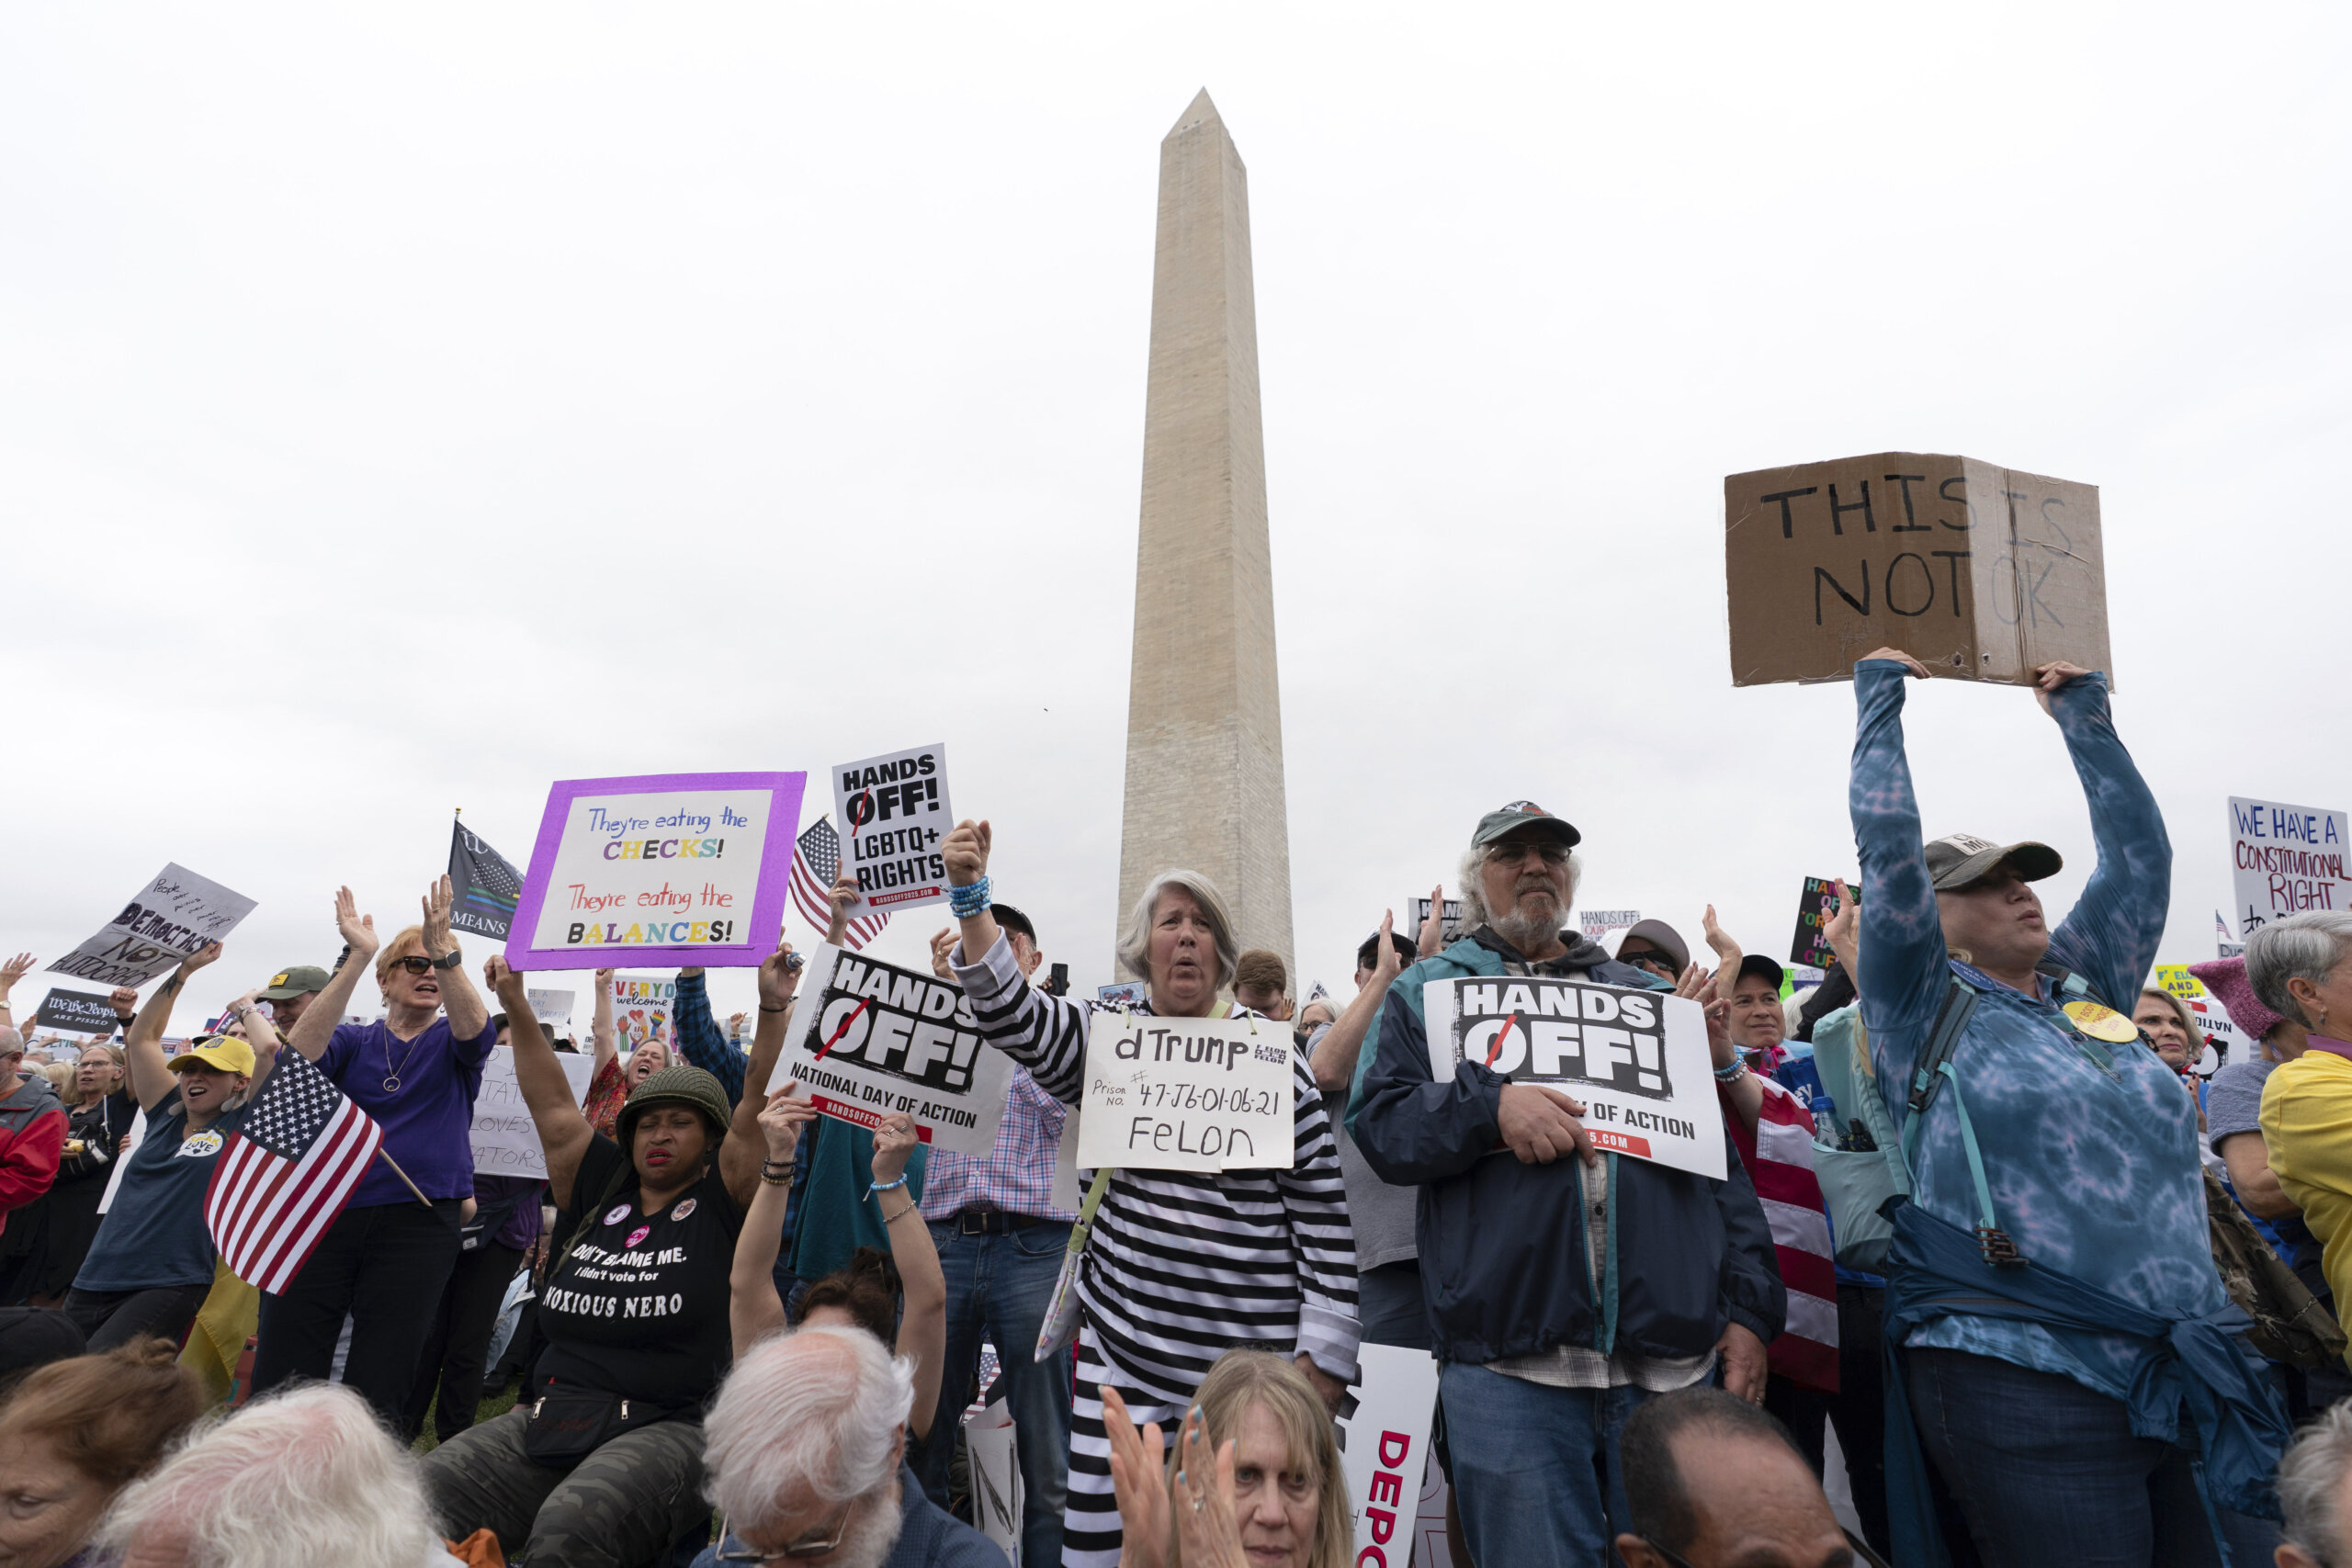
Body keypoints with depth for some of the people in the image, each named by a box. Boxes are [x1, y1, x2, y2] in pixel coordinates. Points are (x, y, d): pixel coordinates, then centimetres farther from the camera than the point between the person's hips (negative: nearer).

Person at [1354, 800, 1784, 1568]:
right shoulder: (1427, 989, 11)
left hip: (1672, 1359, 3)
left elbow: (1721, 1157, 15)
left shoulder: (1645, 996, 19)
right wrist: (1487, 1104, -17)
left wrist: (1750, 1306, 6)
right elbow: (1379, 1125, -1)